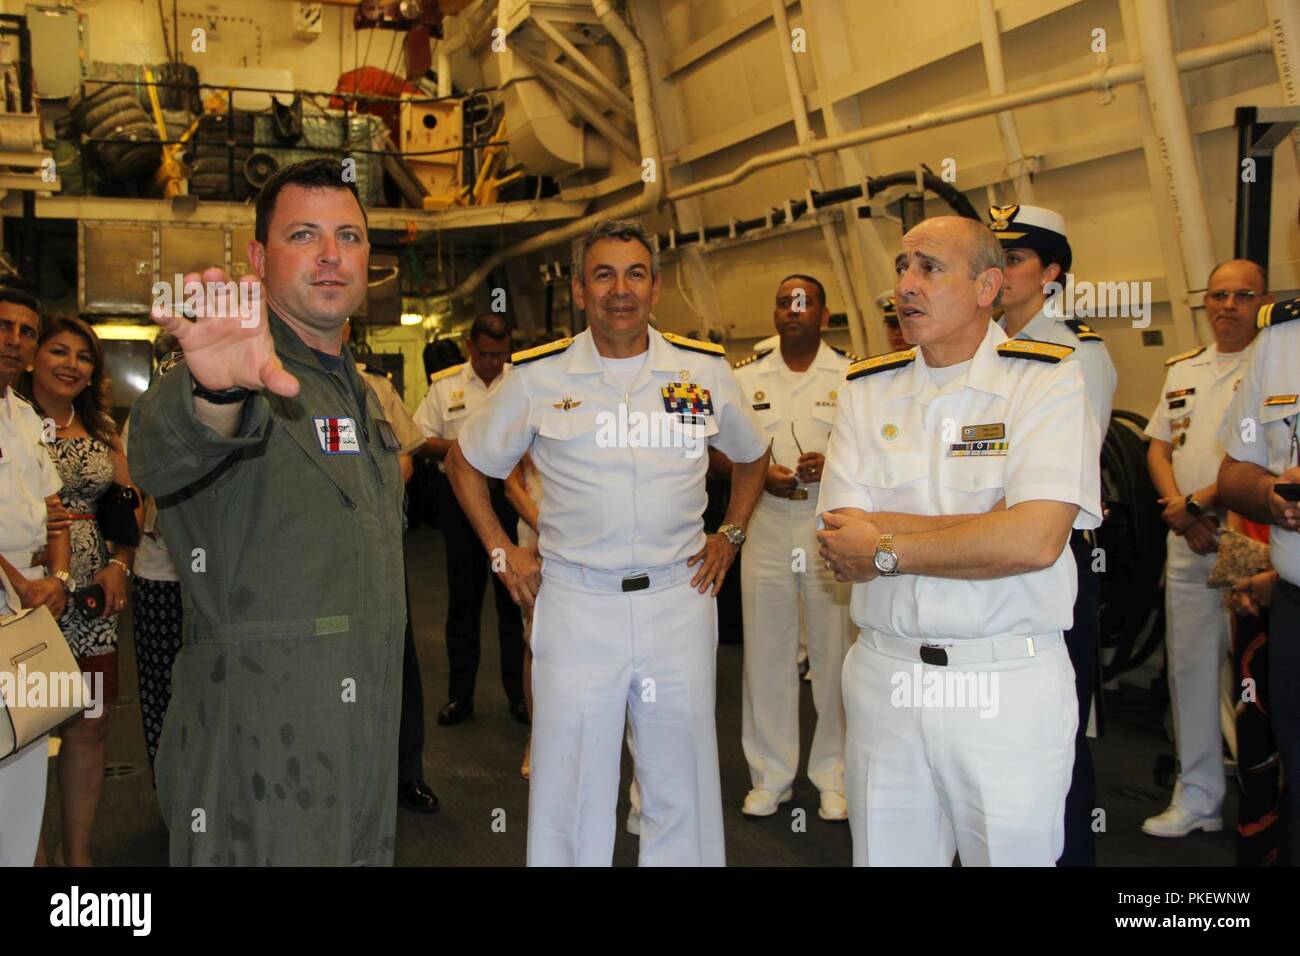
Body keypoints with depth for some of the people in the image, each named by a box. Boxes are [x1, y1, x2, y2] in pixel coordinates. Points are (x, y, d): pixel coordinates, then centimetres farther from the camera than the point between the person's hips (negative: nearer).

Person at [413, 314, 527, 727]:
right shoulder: (445, 385, 7)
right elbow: (421, 441, 6)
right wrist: (457, 448, -11)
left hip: (511, 495, -1)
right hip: (460, 496, 1)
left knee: (514, 592, 3)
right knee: (463, 595, 8)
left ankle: (518, 691, 14)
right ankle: (460, 693, 18)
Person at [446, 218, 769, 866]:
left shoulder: (705, 369, 3)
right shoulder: (537, 375, 0)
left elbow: (751, 457, 21)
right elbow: (465, 463, 12)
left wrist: (730, 537, 11)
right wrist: (502, 553, 5)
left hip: (680, 599, 1)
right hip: (574, 601, -1)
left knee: (683, 787, 11)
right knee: (570, 788, 6)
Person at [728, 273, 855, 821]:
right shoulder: (745, 379, 10)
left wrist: (834, 464, -14)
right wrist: (759, 473, -8)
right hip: (766, 529, 2)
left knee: (835, 653, 3)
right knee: (766, 652, 6)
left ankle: (834, 775, 18)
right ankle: (770, 774, 19)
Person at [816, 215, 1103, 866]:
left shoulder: (1048, 380, -5)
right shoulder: (866, 389, 4)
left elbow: (1035, 540, -20)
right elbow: (844, 546, -7)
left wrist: (886, 549, -12)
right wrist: (987, 529, -14)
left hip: (1010, 687, -3)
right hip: (883, 676, 3)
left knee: (1014, 851, 11)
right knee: (884, 854, 15)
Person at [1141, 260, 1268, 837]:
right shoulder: (1183, 369, 16)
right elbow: (1158, 448, 15)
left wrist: (1201, 502, -15)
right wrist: (1179, 508, -2)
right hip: (1189, 543, 6)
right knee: (1190, 669, 11)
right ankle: (1198, 797, 22)